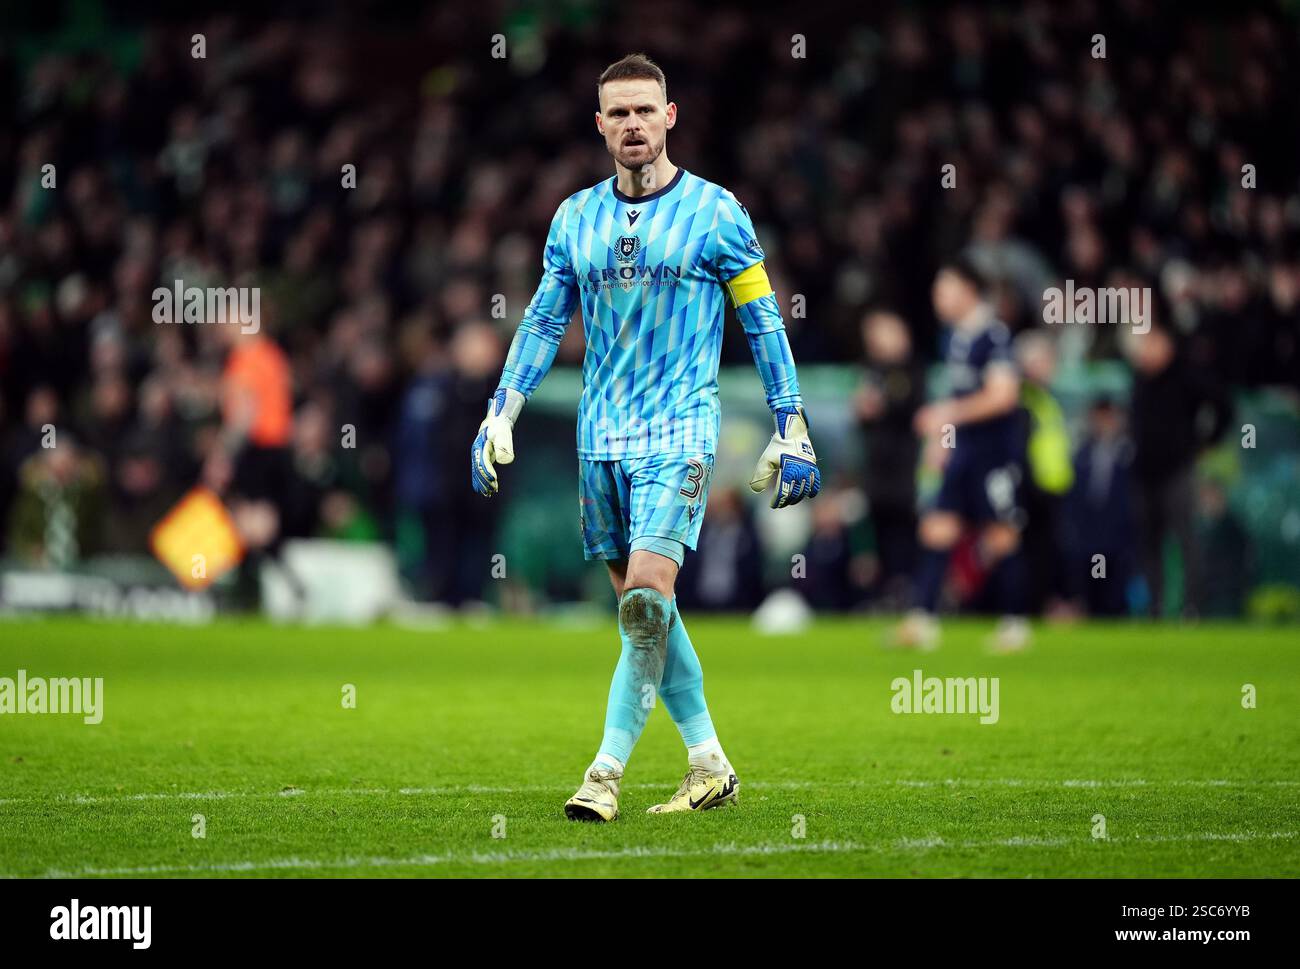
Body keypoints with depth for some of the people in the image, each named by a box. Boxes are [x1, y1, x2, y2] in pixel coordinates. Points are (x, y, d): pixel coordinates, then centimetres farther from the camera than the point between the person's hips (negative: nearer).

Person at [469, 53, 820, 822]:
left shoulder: (714, 211, -2)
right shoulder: (576, 218, 10)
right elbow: (542, 324, 15)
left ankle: (606, 776, -17)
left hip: (679, 433, -5)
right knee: (643, 609, 6)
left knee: (647, 597, -17)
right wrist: (501, 415, 6)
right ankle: (710, 767, 16)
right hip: (600, 439, 5)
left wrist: (792, 431, -1)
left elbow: (763, 323, 2)